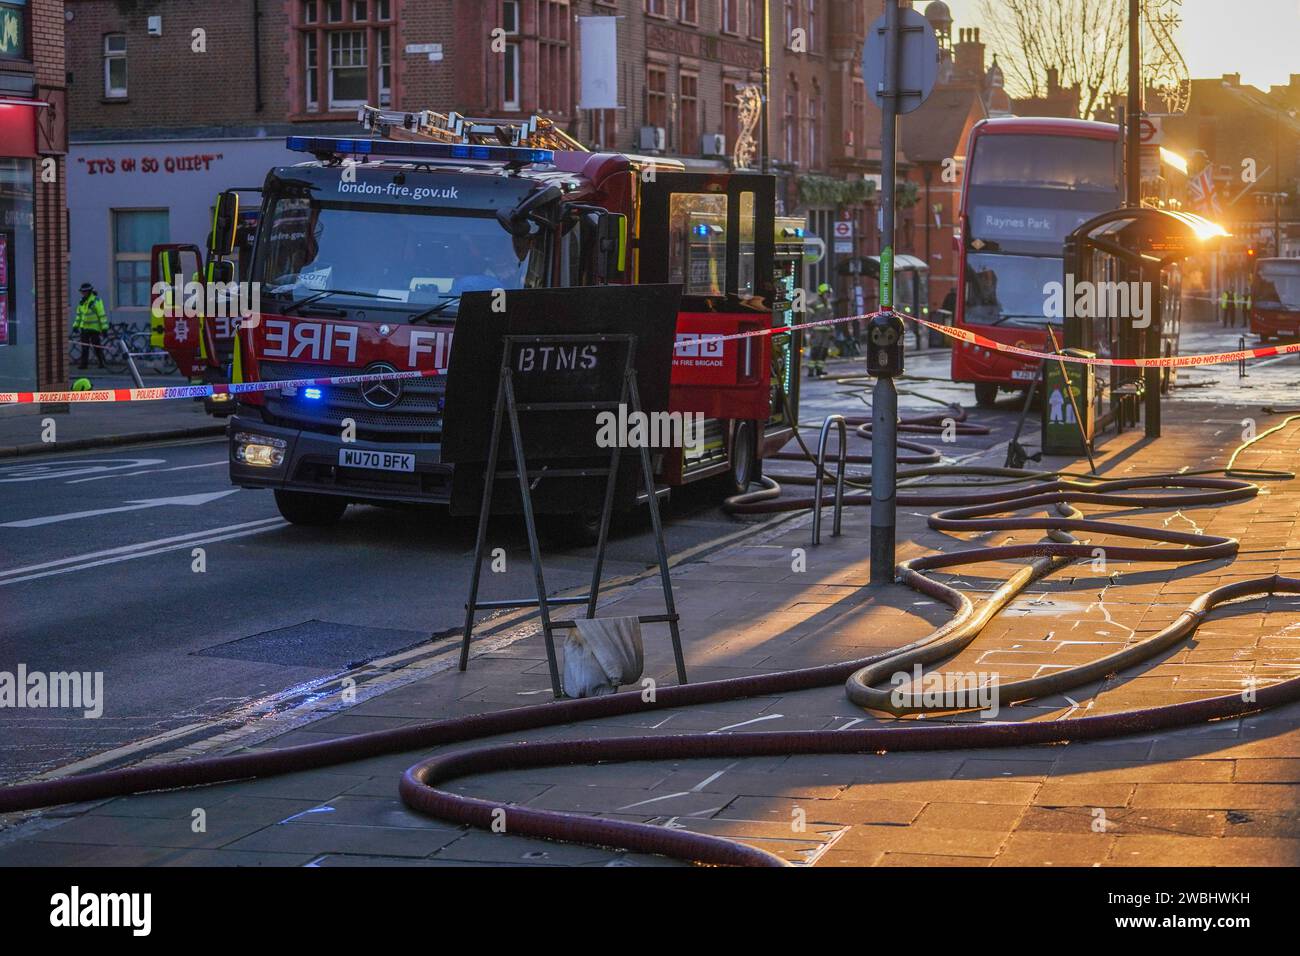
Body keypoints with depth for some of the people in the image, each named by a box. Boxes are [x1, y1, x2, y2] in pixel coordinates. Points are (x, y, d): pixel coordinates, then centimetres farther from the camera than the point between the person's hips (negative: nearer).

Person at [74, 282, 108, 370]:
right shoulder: (82, 302, 10)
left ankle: (102, 363, 7)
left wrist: (104, 328, -17)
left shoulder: (96, 301, -13)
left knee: (97, 347, -1)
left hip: (94, 328, -6)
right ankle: (83, 363, 7)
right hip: (84, 327, 6)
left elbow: (102, 315, -14)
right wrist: (75, 325, 17)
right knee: (84, 347, 4)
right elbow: (79, 314, 21)